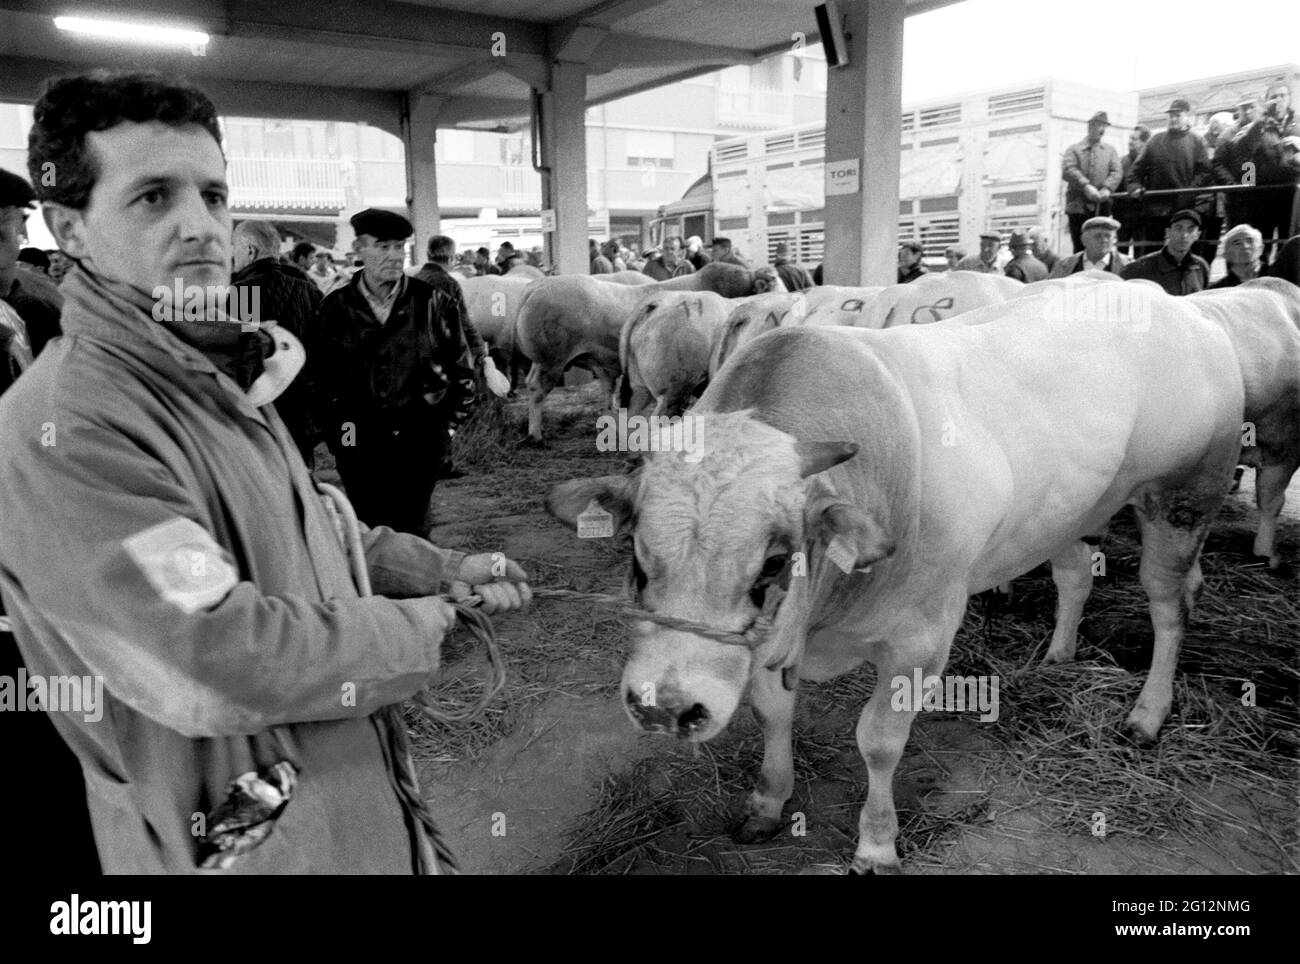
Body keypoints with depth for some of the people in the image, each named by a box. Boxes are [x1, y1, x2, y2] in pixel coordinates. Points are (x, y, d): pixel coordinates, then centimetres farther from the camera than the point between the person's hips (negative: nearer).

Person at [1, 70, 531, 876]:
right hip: (251, 838, -8)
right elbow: (218, 665, -30)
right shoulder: (66, 432, -25)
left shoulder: (220, 379, 6)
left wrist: (444, 569, 6)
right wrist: (420, 626, -18)